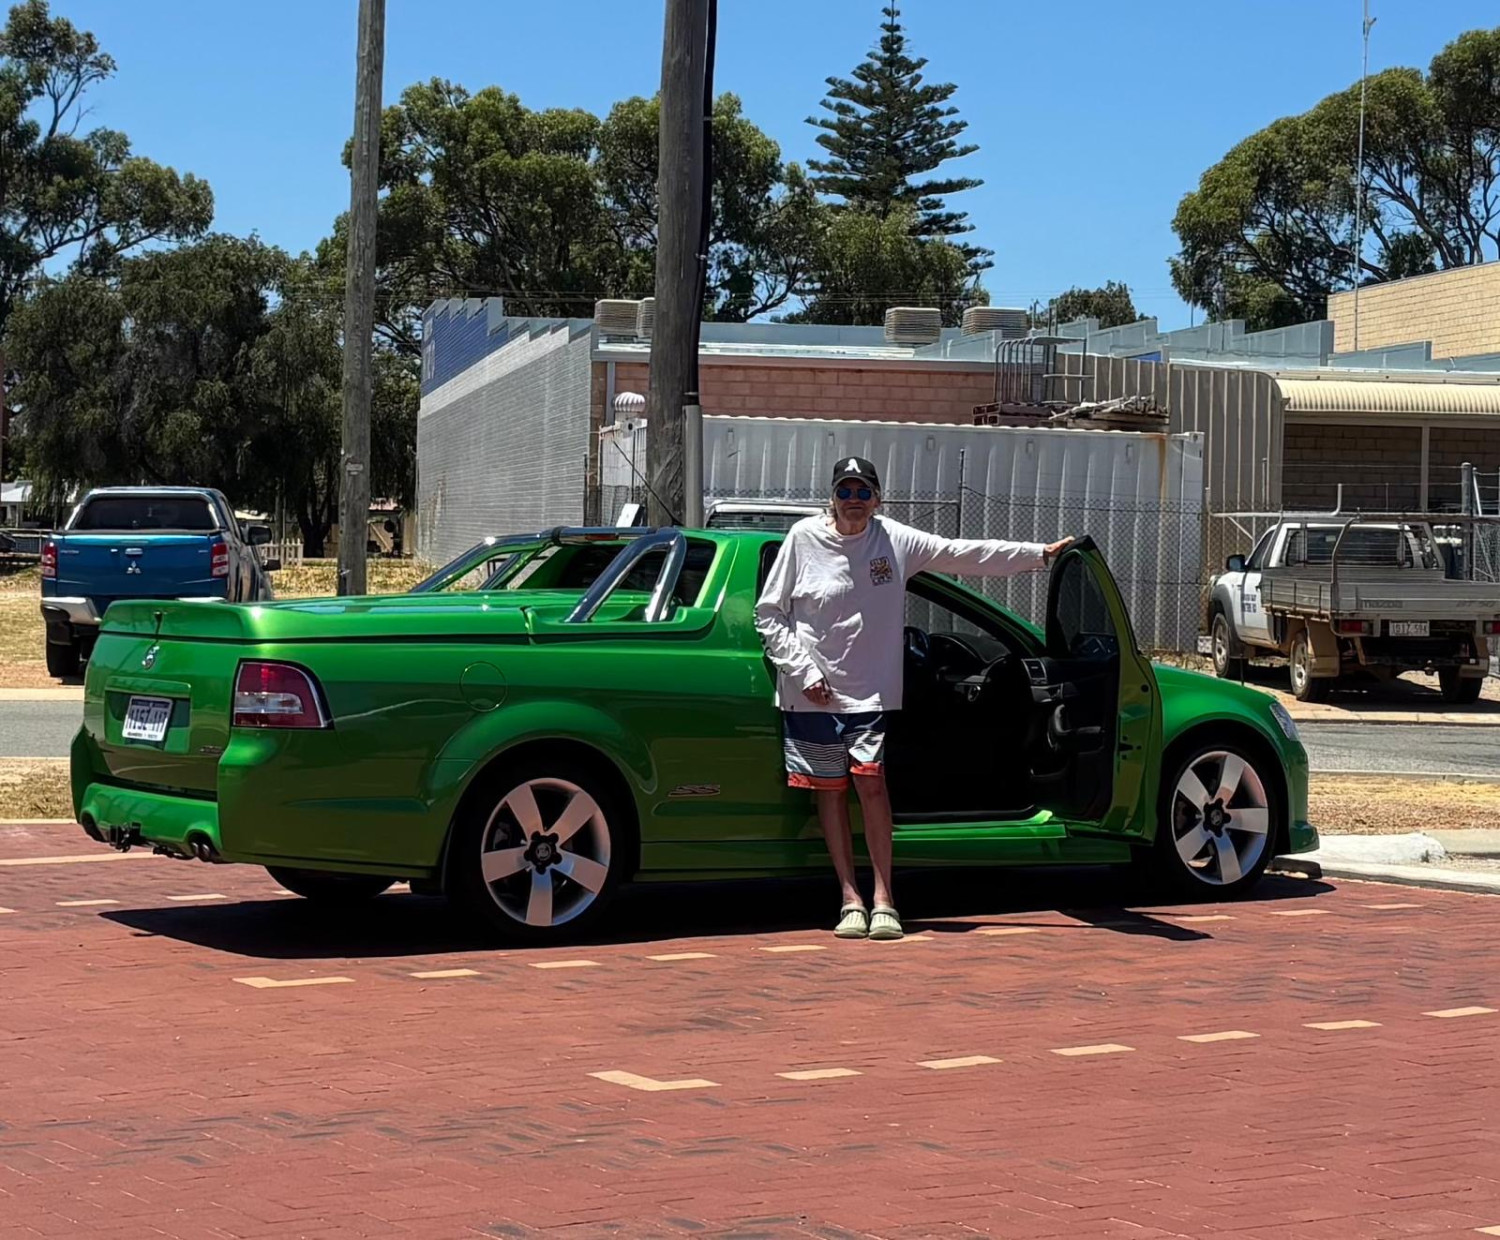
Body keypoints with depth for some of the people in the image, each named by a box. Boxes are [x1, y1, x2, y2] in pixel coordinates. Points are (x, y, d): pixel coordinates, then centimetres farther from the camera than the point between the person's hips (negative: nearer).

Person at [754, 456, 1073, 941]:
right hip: (812, 695, 0)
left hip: (870, 692, 0)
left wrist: (1040, 554, 9)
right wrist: (804, 672, -8)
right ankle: (851, 898, 8)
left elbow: (964, 553, 7)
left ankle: (882, 898, -5)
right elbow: (769, 615, 0)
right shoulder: (803, 538, -4)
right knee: (830, 789, 2)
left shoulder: (896, 541, 2)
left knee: (870, 782, -11)